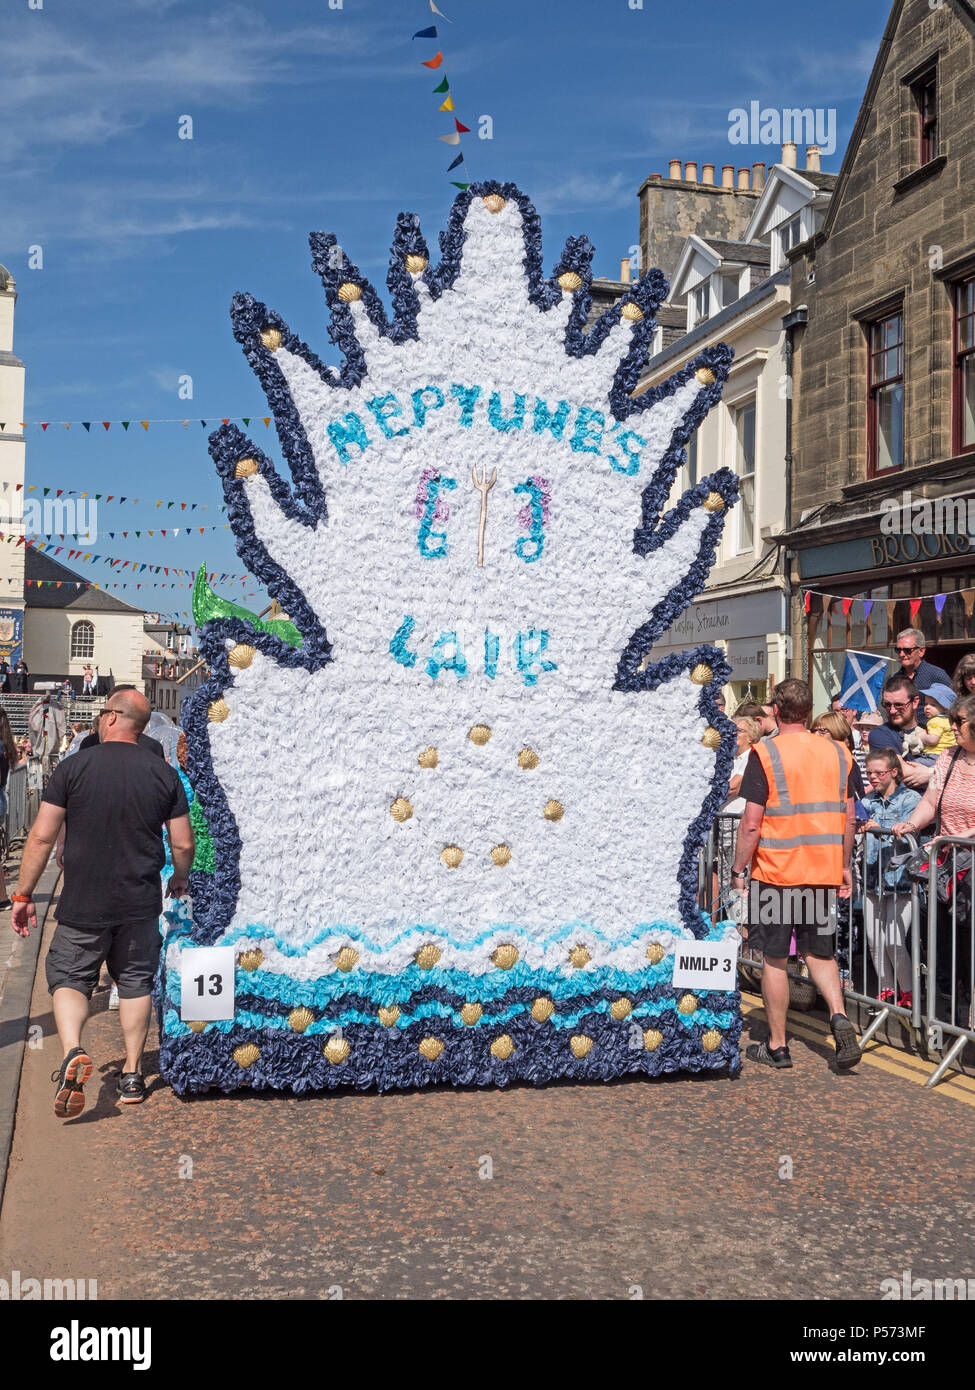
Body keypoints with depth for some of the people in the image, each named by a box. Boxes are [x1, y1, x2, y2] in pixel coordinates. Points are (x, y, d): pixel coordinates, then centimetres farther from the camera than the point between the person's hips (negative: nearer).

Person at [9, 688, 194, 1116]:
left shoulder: (73, 768, -8)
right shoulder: (165, 773, -2)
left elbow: (42, 836, -9)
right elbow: (183, 844, 1)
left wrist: (23, 895, 0)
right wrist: (180, 879, 21)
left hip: (83, 904, -2)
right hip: (141, 903, 2)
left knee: (68, 977, 11)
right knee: (136, 983, 16)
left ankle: (72, 1050, -13)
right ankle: (132, 1074, 20)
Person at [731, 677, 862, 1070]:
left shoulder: (765, 754, -11)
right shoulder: (838, 753, 4)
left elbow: (752, 823, -13)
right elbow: (849, 819, 8)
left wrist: (738, 869, -3)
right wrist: (844, 866, 18)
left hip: (777, 871, -4)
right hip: (824, 871, 4)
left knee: (775, 958, 6)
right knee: (819, 951, 18)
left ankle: (777, 1046, 14)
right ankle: (840, 1016, -4)